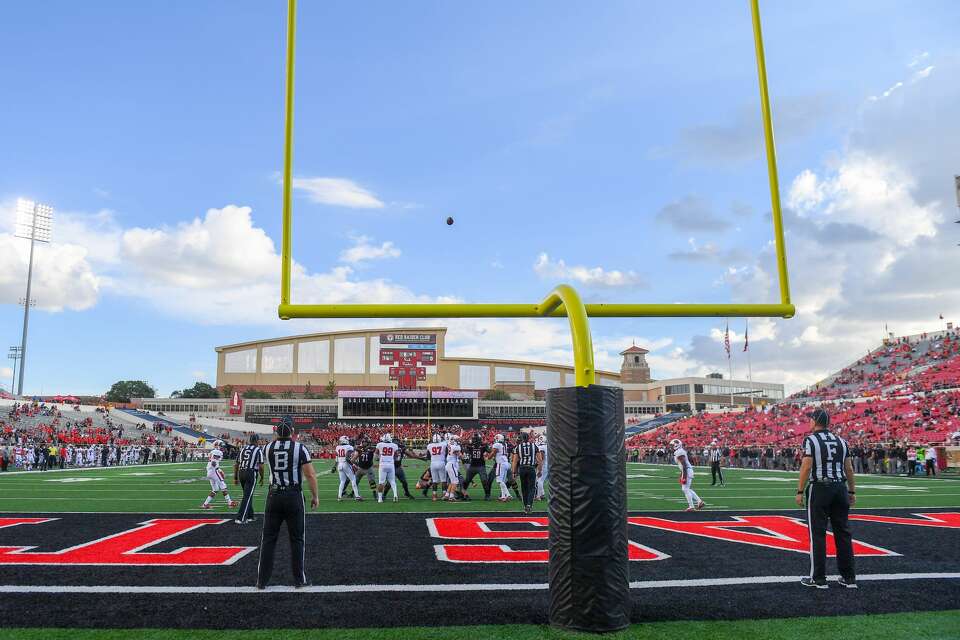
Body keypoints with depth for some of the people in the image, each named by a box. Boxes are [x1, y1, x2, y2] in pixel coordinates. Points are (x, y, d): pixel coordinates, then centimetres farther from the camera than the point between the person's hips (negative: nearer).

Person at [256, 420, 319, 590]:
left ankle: (262, 580, 13)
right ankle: (299, 579, 13)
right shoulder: (300, 448, -10)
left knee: (268, 538, 10)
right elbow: (310, 475, -10)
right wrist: (315, 496, 1)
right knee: (296, 539, 7)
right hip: (294, 496, -3)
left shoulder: (268, 448, 1)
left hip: (274, 495, 3)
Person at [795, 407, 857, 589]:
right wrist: (852, 491, 19)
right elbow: (849, 468, 11)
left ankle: (818, 578, 4)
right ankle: (849, 577, 17)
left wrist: (800, 491, -9)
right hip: (840, 487, 6)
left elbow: (806, 467, -13)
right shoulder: (841, 441, 10)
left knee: (817, 533, 0)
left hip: (819, 488, -6)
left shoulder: (810, 440, -8)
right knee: (843, 532, 11)